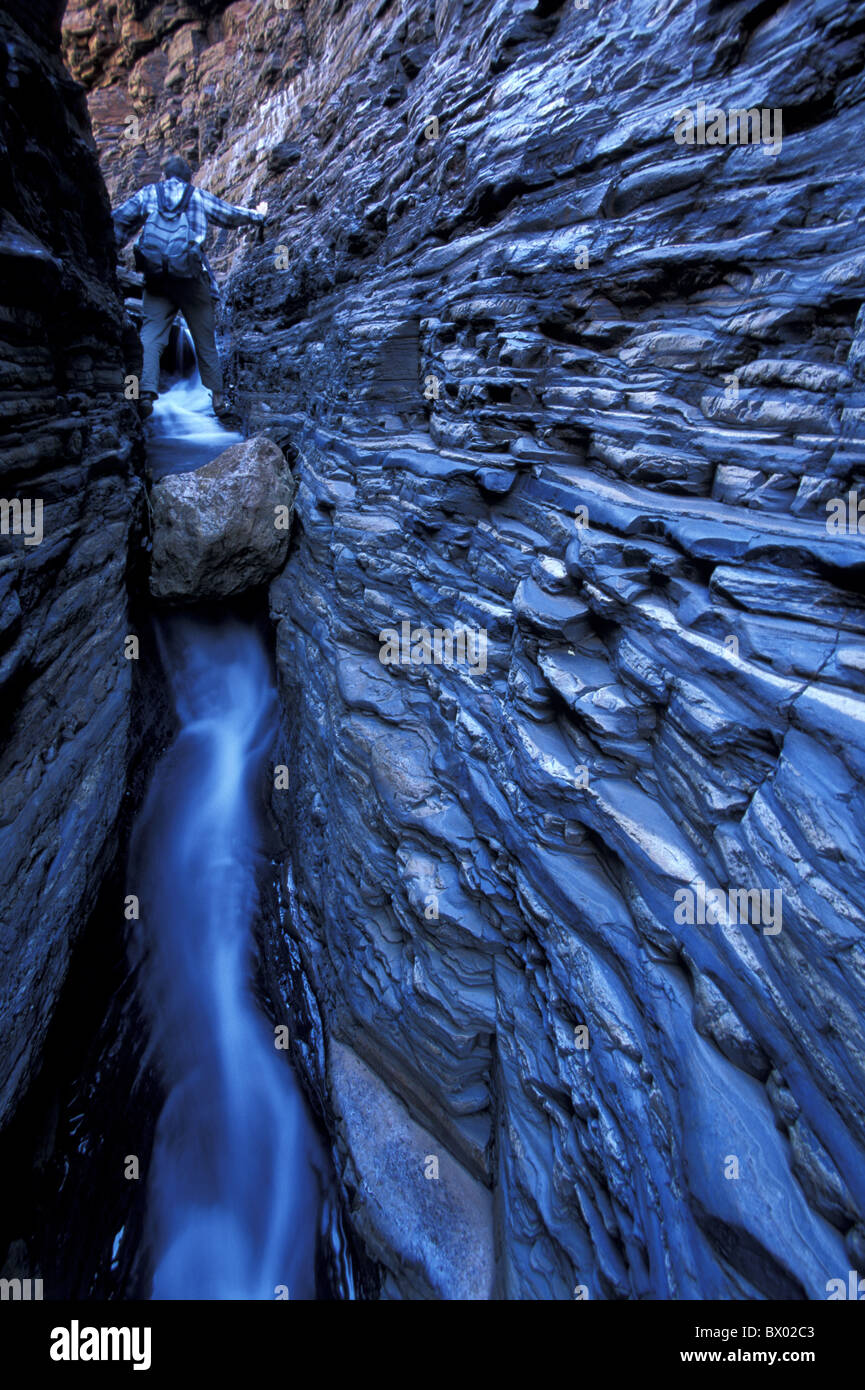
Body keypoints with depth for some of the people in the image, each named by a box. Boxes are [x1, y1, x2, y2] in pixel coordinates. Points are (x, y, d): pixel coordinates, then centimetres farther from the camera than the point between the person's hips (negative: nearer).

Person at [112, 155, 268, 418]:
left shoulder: (147, 194, 15)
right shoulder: (200, 196, 15)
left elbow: (119, 221, 9)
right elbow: (233, 215, 27)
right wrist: (258, 215, 46)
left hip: (156, 278, 0)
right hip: (192, 277, 0)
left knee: (150, 336, -3)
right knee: (205, 339, 8)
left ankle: (146, 392, -21)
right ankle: (217, 397, 12)